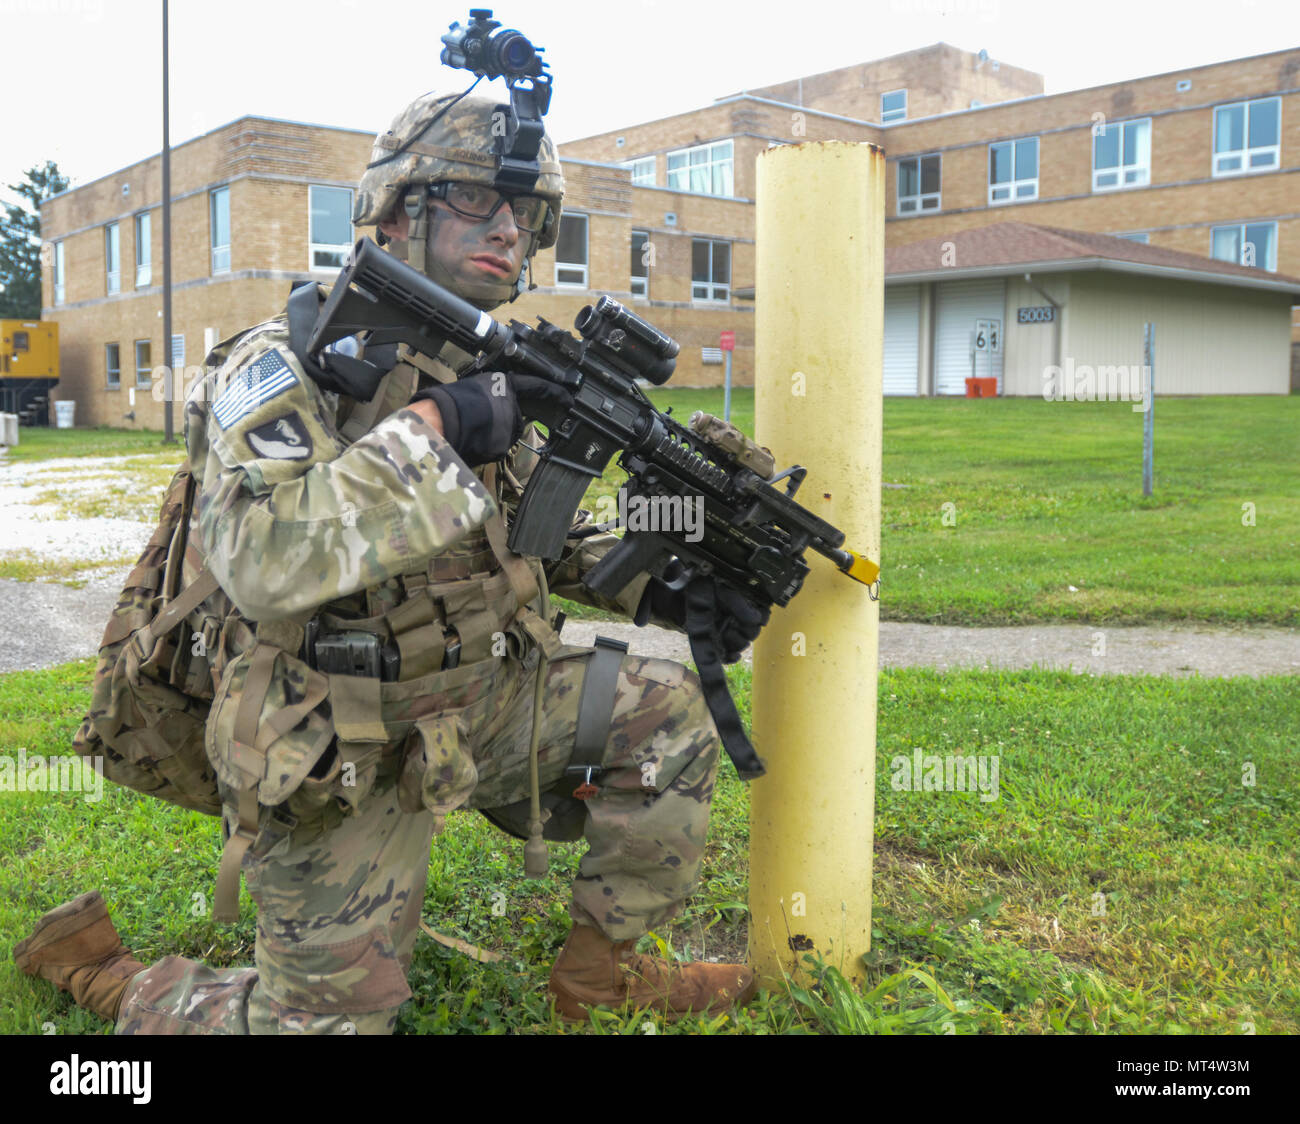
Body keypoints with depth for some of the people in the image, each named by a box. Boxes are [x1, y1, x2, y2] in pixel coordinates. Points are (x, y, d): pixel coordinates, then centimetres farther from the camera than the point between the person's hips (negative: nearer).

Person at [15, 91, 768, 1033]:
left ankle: (601, 968, 14)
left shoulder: (492, 370, 4)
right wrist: (431, 426, -33)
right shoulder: (286, 364, -19)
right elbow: (265, 563, -36)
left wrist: (657, 588, 0)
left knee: (669, 710, -3)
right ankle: (97, 966, 27)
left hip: (477, 701, 7)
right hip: (346, 768, -6)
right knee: (326, 1017, 2)